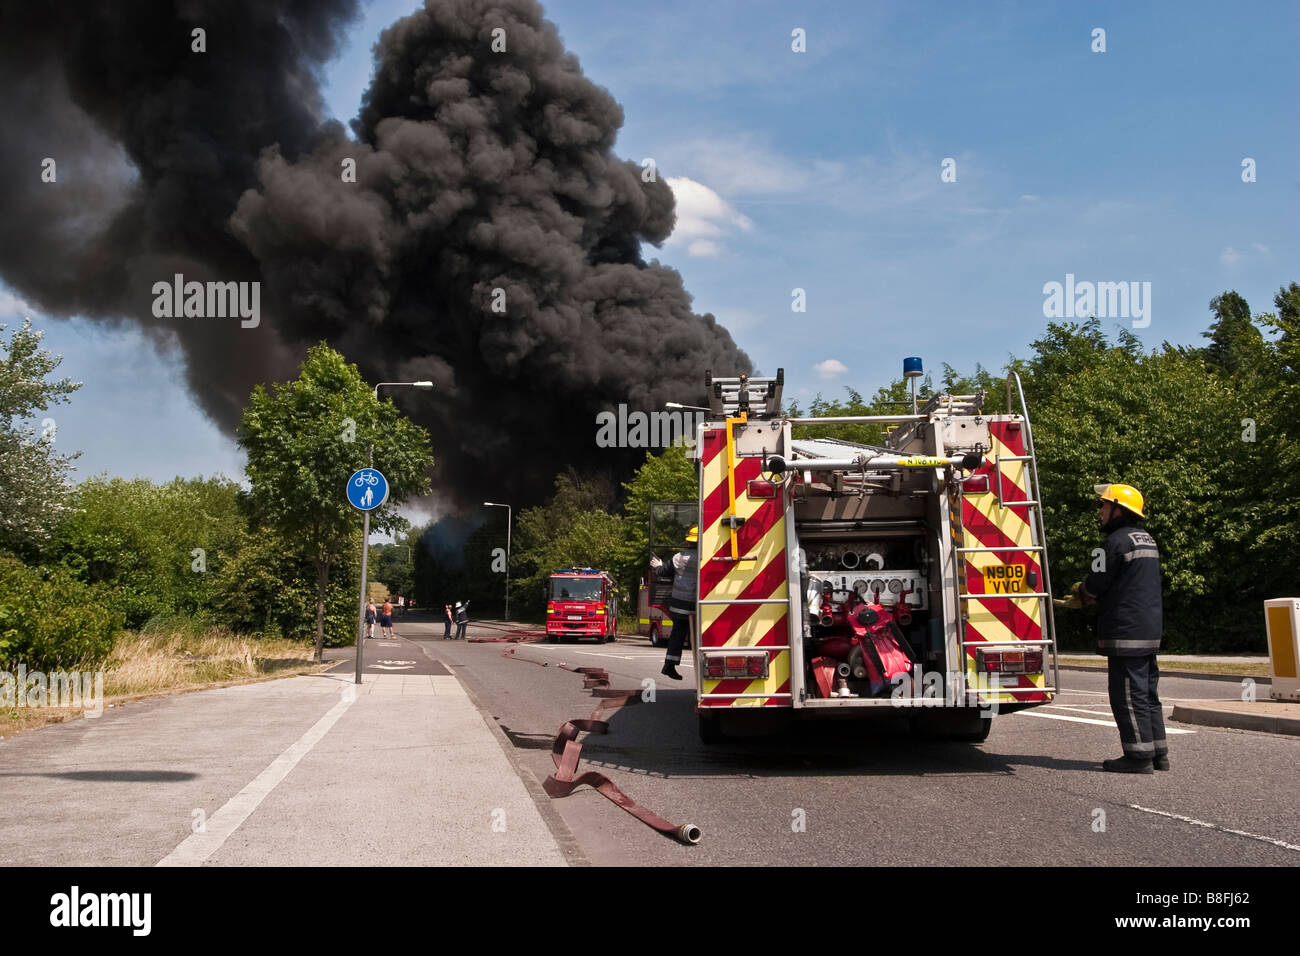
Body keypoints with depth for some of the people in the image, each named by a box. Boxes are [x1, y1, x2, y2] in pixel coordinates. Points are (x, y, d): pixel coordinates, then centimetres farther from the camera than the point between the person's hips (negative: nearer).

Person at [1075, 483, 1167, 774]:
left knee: (1128, 695, -5)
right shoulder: (1146, 539, 17)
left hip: (1125, 630, -10)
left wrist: (1082, 594, 9)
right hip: (1150, 629, 10)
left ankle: (1139, 756, -4)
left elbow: (1097, 582, -13)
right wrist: (1095, 598, 15)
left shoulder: (1119, 540, -14)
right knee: (1147, 693, 14)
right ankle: (1158, 753, 18)